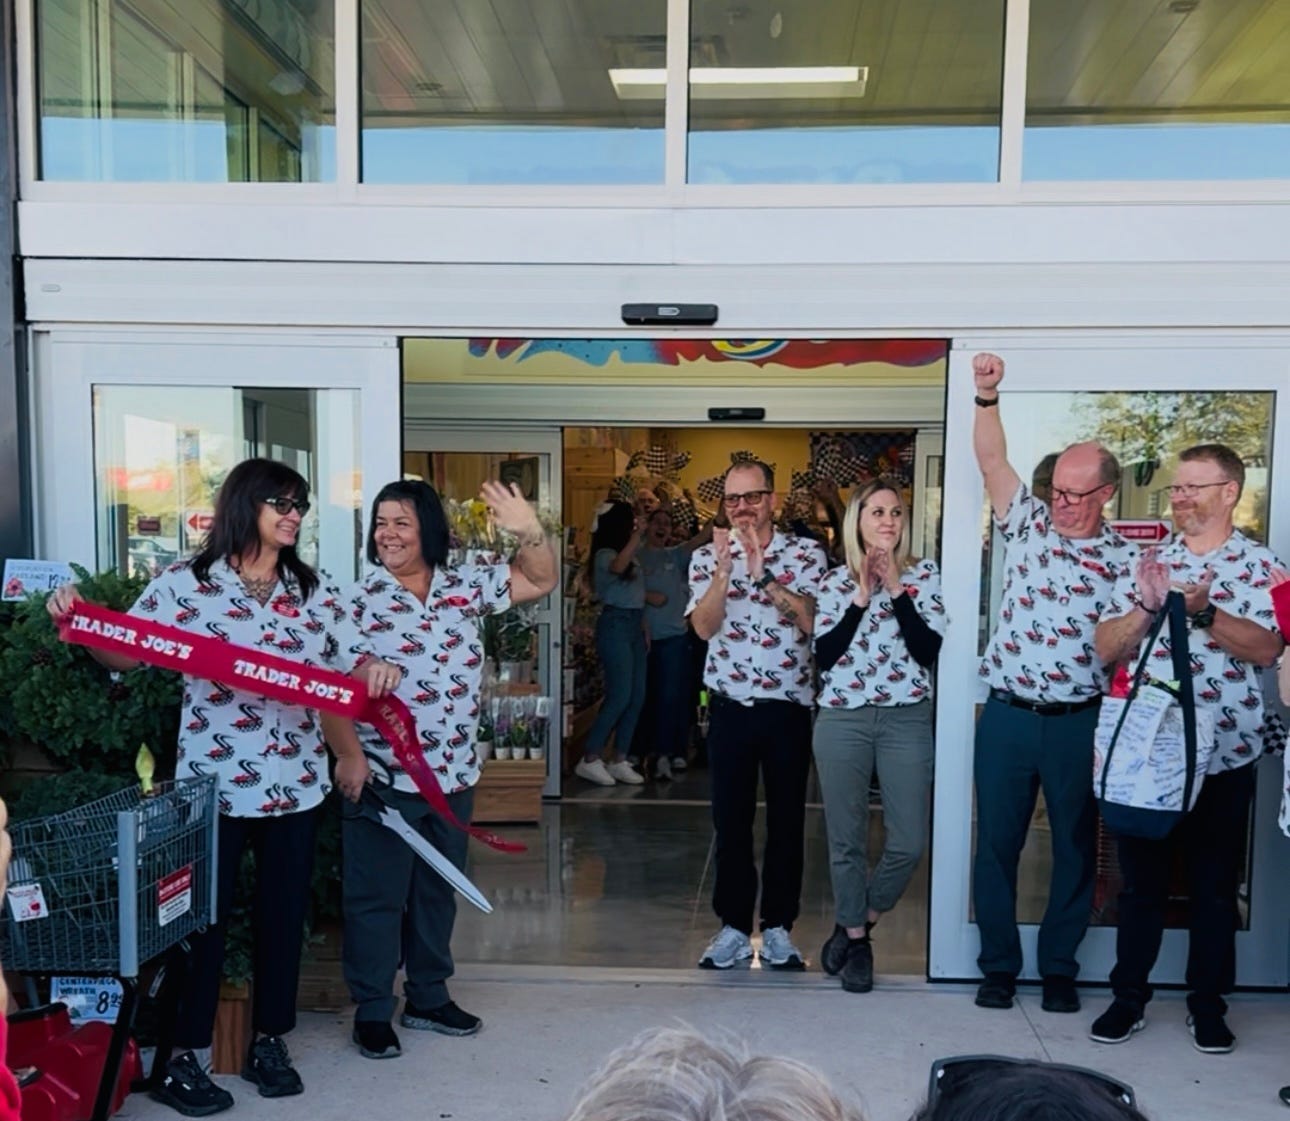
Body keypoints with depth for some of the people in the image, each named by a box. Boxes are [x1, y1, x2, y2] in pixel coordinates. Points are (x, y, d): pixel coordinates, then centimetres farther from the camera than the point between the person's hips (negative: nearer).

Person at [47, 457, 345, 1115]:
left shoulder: (315, 591, 6)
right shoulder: (186, 584, -4)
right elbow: (125, 652, -4)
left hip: (296, 782, 4)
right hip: (214, 781, -4)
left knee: (284, 914, 12)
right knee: (202, 918, 5)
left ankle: (269, 1042, 29)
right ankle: (180, 1059, 19)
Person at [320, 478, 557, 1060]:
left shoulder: (466, 585, 3)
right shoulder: (358, 599, -8)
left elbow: (539, 581, 8)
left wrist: (530, 531, -10)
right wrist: (349, 756, -26)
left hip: (453, 775, 4)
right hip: (382, 779, -4)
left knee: (438, 892, 18)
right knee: (377, 898, 6)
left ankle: (428, 998, 34)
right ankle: (371, 1011, 22)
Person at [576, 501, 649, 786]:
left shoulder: (631, 555, 17)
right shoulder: (605, 554, -10)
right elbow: (617, 567, -34)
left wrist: (644, 628, 17)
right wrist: (638, 535, -33)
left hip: (633, 625, 9)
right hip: (615, 625, -9)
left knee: (637, 696, 6)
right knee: (620, 695, -12)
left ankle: (619, 760, 11)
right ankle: (589, 759, -3)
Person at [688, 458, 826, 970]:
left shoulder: (806, 553, -1)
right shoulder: (706, 557, 3)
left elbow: (810, 620, -16)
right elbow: (703, 626, -11)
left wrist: (762, 573, -23)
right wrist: (724, 568, -22)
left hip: (788, 707, -1)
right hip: (730, 707, 1)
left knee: (786, 821, 8)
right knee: (730, 820, 7)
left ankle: (778, 927, 21)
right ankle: (734, 926, 20)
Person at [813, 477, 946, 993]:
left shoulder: (925, 576, 3)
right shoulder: (835, 581, 4)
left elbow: (930, 651, -8)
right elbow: (823, 657, -5)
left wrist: (896, 591, -12)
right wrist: (861, 598, -10)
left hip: (907, 721, 0)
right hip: (842, 721, 0)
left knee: (909, 843, 2)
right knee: (846, 840, 7)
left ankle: (854, 926, 25)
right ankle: (857, 941, 26)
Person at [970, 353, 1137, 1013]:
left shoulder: (1123, 559, 1)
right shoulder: (1027, 522, 4)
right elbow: (992, 461, -1)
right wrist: (986, 396, -10)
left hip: (1078, 723, 0)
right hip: (1007, 715, 1)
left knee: (1075, 846, 10)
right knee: (997, 843, 7)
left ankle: (1059, 969, 26)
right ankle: (998, 966, 22)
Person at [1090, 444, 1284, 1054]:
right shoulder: (1148, 562, 6)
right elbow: (1105, 648, 0)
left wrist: (1204, 612, -27)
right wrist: (1146, 607, -15)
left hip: (1223, 756, -2)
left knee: (1215, 888, 11)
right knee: (1140, 882, 10)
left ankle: (1208, 1005, 25)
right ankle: (1128, 998, 22)